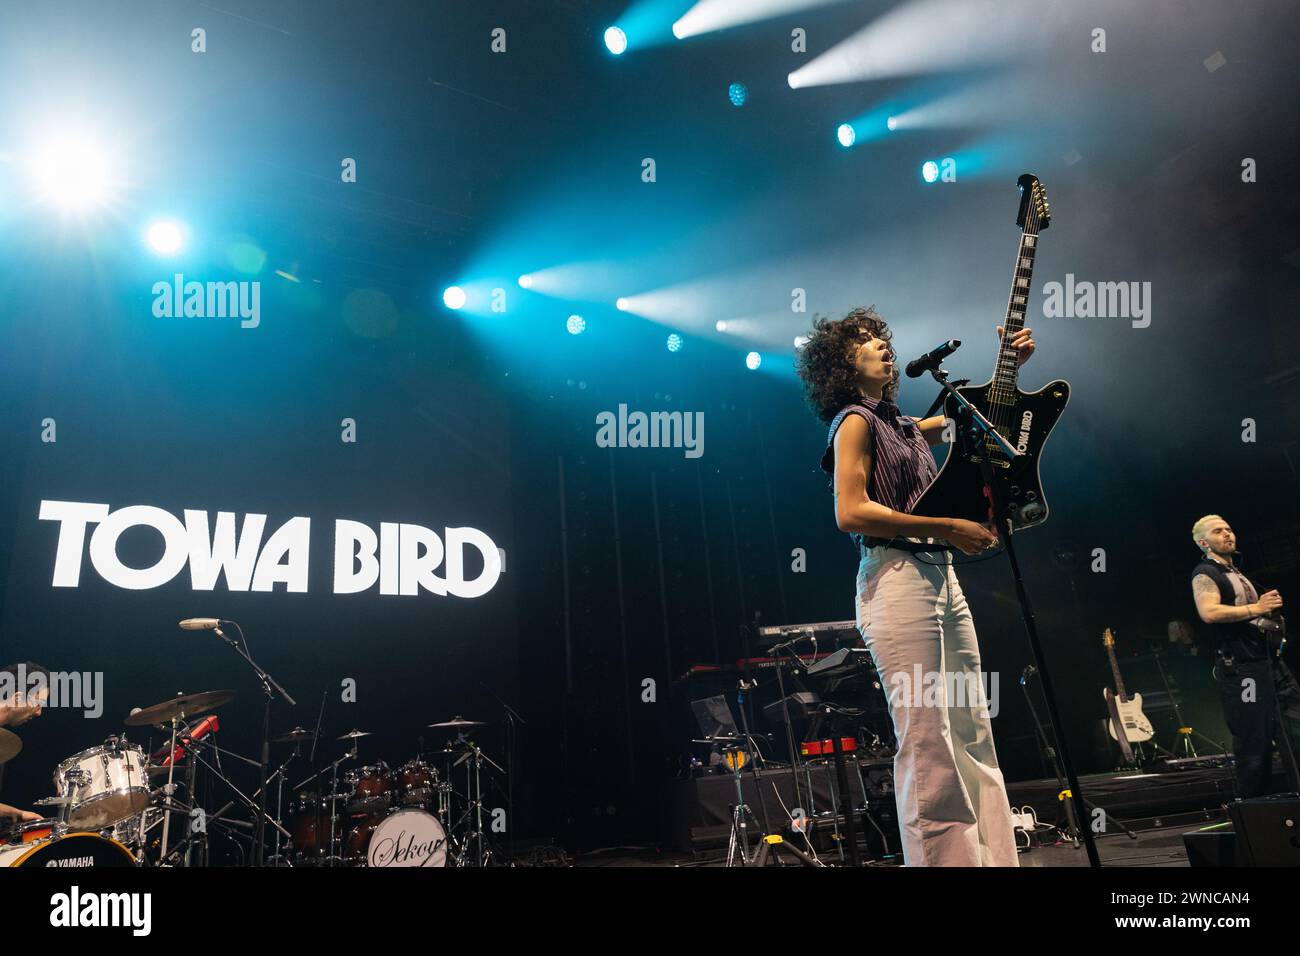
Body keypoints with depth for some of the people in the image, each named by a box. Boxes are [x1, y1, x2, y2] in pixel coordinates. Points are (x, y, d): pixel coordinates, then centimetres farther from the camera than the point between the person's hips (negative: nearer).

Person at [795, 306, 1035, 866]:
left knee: (974, 738, 7)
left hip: (942, 578, 9)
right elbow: (852, 512, -14)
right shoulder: (855, 421, -2)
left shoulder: (905, 426, 21)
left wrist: (1009, 364, 22)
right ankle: (939, 860, -3)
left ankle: (995, 859, 13)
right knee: (929, 744, -10)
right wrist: (947, 529, -13)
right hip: (896, 580, -9)